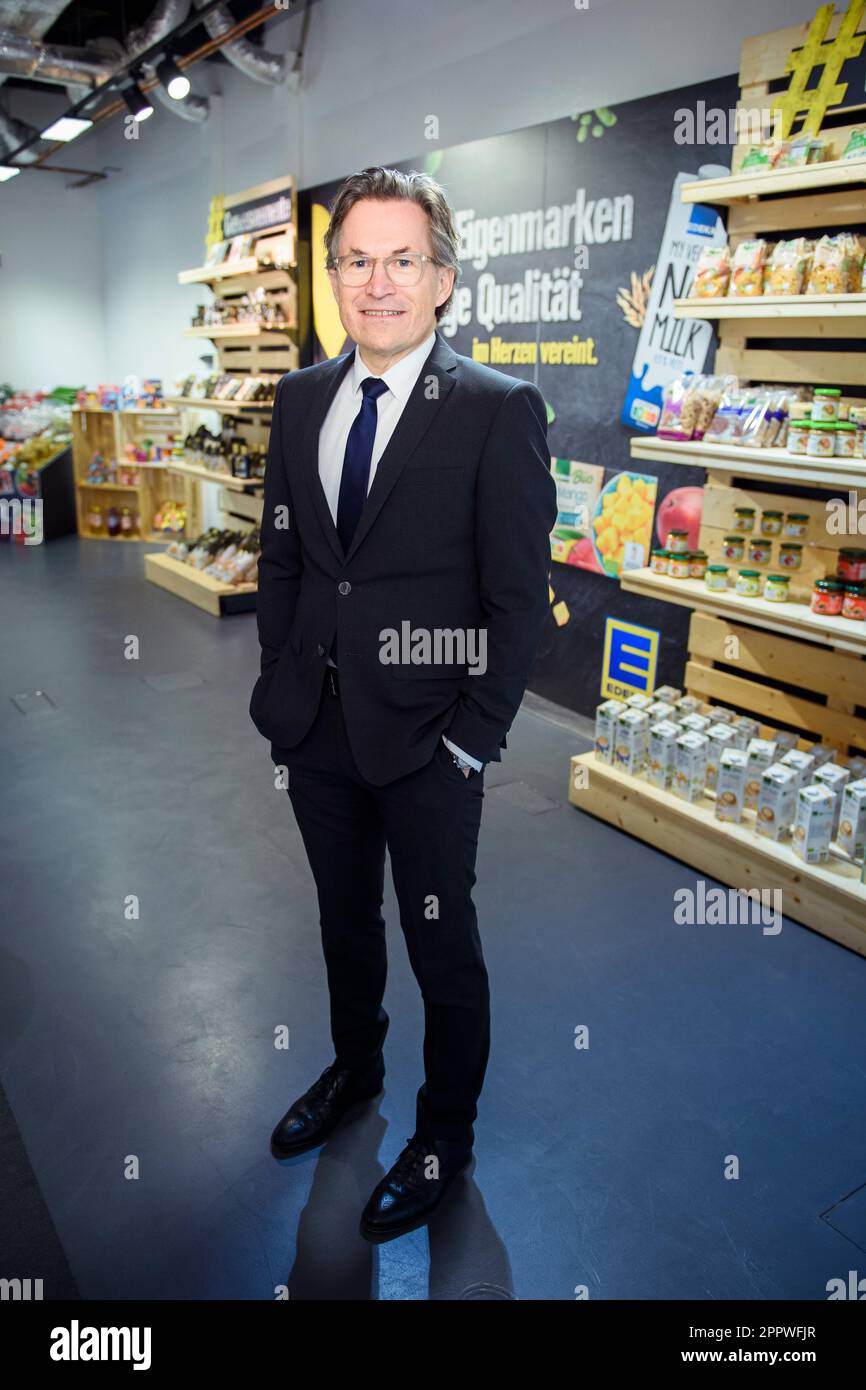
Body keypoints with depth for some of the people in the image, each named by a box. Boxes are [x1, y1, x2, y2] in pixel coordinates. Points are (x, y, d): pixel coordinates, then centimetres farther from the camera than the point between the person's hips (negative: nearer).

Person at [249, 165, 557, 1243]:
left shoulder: (499, 410, -12)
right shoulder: (301, 398, 5)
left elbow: (521, 597, -12)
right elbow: (281, 557, 11)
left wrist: (473, 738, -13)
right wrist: (282, 683, 6)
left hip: (427, 738, -5)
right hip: (317, 725, 5)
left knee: (443, 948, 12)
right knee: (344, 920, 24)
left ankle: (445, 1134, 37)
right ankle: (354, 1068, 51)